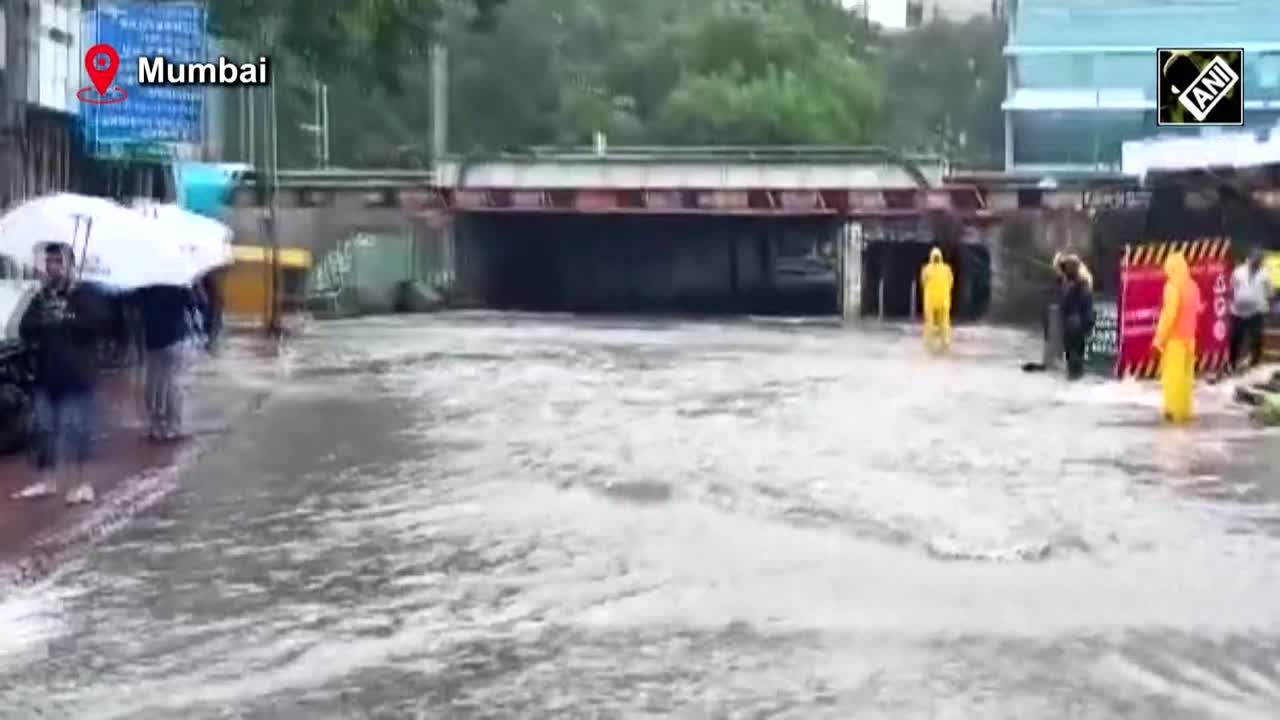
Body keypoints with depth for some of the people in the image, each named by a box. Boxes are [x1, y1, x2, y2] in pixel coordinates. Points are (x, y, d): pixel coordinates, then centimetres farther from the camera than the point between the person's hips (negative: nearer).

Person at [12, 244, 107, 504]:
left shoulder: (85, 294, -2)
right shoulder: (40, 298, 12)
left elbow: (96, 323, -17)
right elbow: (26, 328, 2)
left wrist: (53, 325, -13)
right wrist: (59, 325, -16)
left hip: (76, 374, -5)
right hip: (46, 374, 5)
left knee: (78, 429, -3)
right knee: (45, 428, 9)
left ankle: (82, 482, 4)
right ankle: (47, 481, 18)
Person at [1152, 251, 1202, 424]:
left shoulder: (1173, 286, -15)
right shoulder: (1192, 286, 7)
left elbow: (1169, 314, -19)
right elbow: (1196, 311, 12)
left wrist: (1159, 338, -14)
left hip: (1174, 338, -7)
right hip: (1189, 337, 7)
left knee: (1173, 375, -3)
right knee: (1186, 374, 12)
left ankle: (1174, 411, -3)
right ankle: (1185, 410, 16)